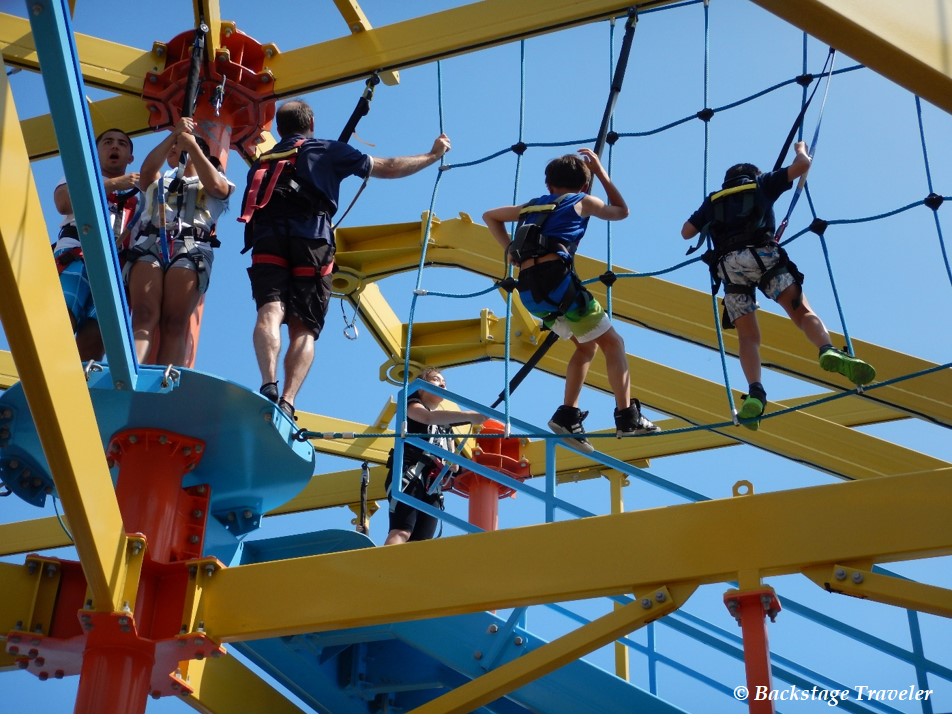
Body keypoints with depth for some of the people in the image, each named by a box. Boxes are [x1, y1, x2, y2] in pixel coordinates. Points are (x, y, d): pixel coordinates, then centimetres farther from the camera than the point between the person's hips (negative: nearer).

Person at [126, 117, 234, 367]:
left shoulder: (218, 183, 30)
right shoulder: (157, 181, 36)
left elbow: (215, 185, 4)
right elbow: (147, 168, 13)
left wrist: (191, 143, 4)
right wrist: (173, 134, 4)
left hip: (191, 248, -1)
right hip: (148, 244, 2)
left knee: (175, 323, -20)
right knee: (144, 316, -23)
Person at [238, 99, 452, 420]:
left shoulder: (261, 162, 32)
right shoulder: (328, 152, 22)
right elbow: (387, 168, 25)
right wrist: (432, 155, 36)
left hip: (266, 242, 2)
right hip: (311, 242, -2)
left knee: (270, 313, -15)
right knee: (303, 330, -2)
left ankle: (269, 385, -40)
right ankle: (286, 402, -20)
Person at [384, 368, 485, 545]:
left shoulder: (445, 424, 32)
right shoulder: (411, 404, 11)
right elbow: (428, 417, -15)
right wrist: (469, 415, -27)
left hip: (432, 486, 7)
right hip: (408, 475, -7)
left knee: (421, 543, -9)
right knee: (401, 532, -27)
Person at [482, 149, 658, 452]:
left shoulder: (533, 205, 27)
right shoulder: (582, 201, 13)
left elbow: (489, 216, 38)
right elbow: (621, 211, 31)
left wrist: (510, 249, 28)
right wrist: (600, 170, 36)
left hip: (529, 291, 6)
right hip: (556, 280, -6)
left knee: (588, 344, 21)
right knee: (613, 342, 6)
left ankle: (567, 415, 11)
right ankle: (628, 417, -2)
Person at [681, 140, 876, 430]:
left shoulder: (713, 199, 30)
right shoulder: (761, 183, 25)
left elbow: (686, 232, 29)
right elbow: (802, 165, 21)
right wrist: (800, 149, 43)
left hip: (729, 265, 2)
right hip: (761, 256, -2)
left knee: (747, 336, 0)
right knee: (802, 311, -10)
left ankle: (755, 394, -24)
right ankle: (829, 352, -42)